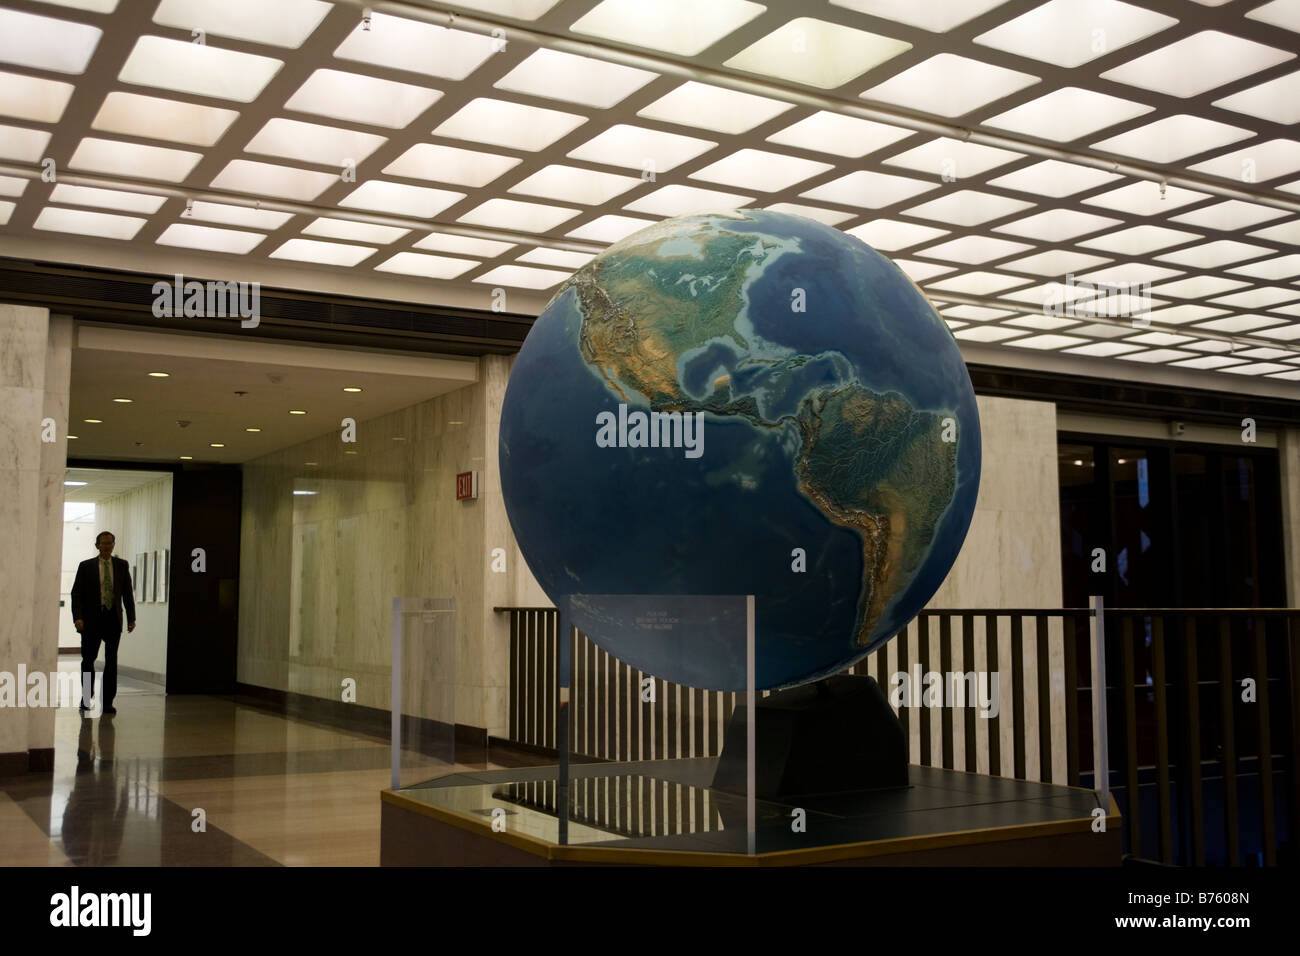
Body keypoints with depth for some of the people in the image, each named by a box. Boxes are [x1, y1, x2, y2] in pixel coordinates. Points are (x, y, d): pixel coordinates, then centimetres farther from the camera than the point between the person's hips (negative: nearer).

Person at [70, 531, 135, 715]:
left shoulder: (122, 566, 7)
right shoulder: (86, 566, 3)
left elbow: (127, 593, 8)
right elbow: (76, 593, -1)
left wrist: (131, 618, 1)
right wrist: (78, 617, -13)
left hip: (113, 619, 1)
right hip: (92, 619, -1)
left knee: (111, 660, 1)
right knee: (88, 659, 5)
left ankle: (107, 702, 6)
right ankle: (86, 699, 21)